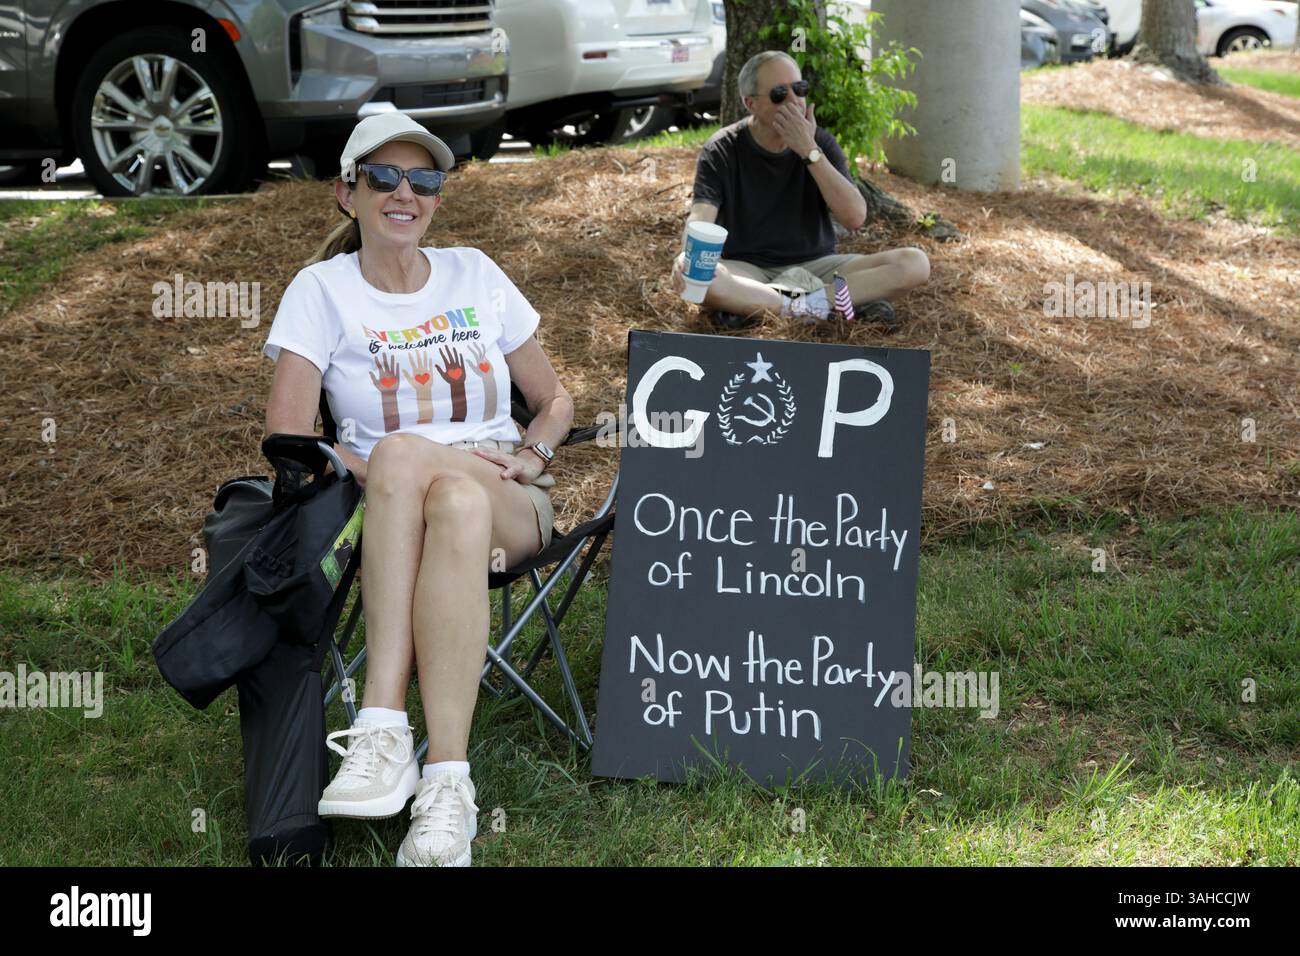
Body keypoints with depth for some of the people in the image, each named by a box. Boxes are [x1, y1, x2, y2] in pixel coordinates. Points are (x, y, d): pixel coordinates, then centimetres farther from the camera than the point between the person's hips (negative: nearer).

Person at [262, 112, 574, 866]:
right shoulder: (323, 290, 6)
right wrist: (383, 470, -18)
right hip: (382, 517, -1)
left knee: (403, 453, -37)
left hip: (508, 507, 1)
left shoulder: (475, 275, 13)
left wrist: (531, 457, -3)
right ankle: (447, 783, -46)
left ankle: (384, 729, -41)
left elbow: (555, 401, 19)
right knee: (456, 506, -39)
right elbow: (288, 440, -4)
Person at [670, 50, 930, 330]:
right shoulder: (722, 150, -4)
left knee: (915, 262, -18)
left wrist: (810, 151, -18)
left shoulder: (820, 142, 1)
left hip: (815, 266, 3)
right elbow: (701, 217, -18)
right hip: (748, 270, -3)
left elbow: (855, 217, -11)